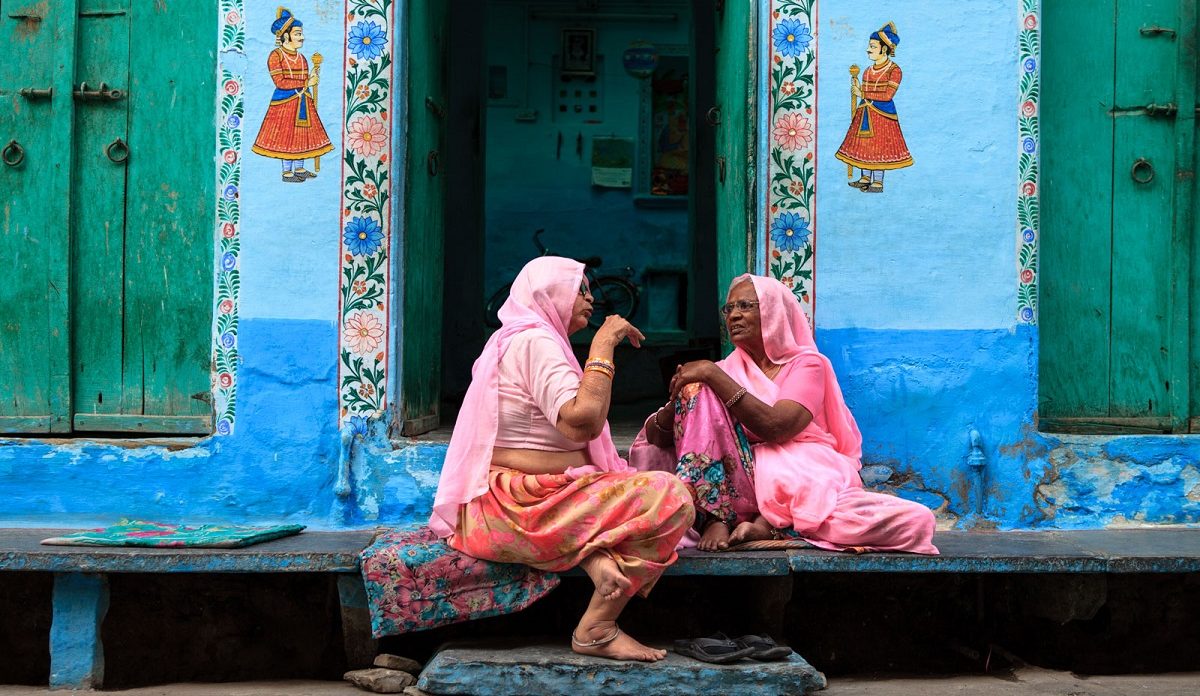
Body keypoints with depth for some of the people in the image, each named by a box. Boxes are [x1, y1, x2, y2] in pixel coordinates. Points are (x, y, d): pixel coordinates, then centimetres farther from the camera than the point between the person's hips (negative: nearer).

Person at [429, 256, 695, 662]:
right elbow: (582, 422, -25)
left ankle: (594, 557, -13)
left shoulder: (514, 340, 22)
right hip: (516, 508, -11)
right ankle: (597, 629, -15)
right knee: (670, 497, -18)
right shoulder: (535, 340, -11)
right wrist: (603, 345, -16)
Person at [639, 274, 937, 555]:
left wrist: (713, 374, -10)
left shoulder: (807, 362, 9)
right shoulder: (727, 371, 18)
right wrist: (676, 403, -14)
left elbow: (776, 427, -11)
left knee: (917, 521, -26)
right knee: (697, 391, -16)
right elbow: (654, 436, 9)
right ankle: (716, 518, -24)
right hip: (738, 483, 1)